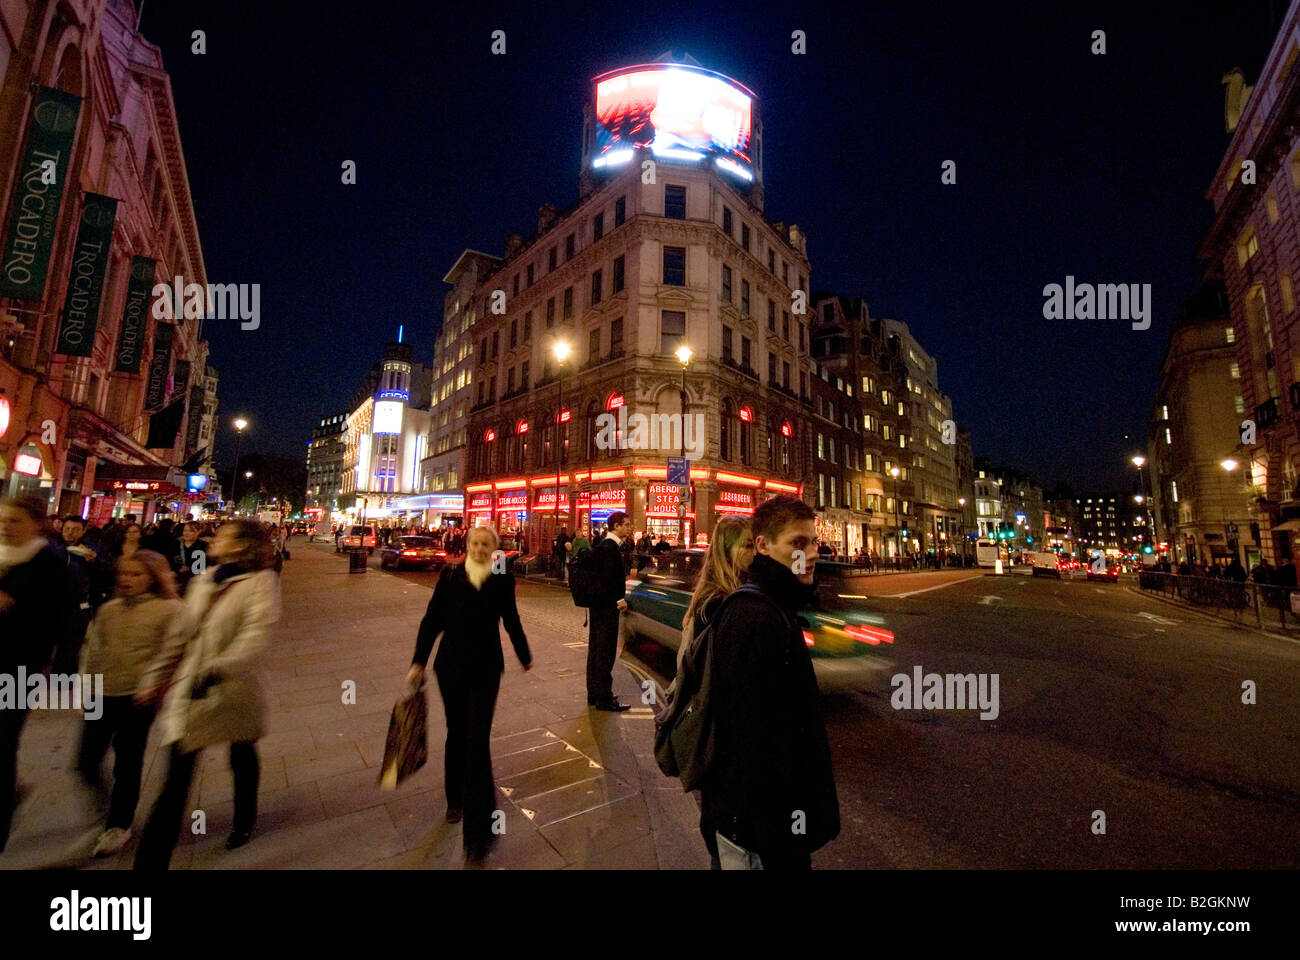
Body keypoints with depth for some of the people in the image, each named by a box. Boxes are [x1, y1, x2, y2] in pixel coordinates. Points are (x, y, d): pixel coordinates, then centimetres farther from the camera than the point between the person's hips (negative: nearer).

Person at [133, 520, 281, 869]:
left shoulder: (260, 581, -14)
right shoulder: (202, 581, 7)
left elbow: (256, 634, -26)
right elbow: (181, 635, 16)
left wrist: (218, 669, -37)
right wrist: (156, 677, 14)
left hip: (233, 690, -4)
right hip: (189, 690, 4)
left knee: (243, 759, 18)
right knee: (177, 776, 1)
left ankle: (244, 823, 43)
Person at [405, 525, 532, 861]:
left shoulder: (503, 580, -3)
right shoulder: (450, 575, -3)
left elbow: (511, 620, 9)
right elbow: (431, 620, 0)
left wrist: (524, 656, 19)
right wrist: (419, 662, -5)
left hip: (485, 669, -1)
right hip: (451, 666, 2)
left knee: (477, 741, -5)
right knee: (456, 734, 17)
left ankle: (478, 827, 5)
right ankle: (455, 799, 42)